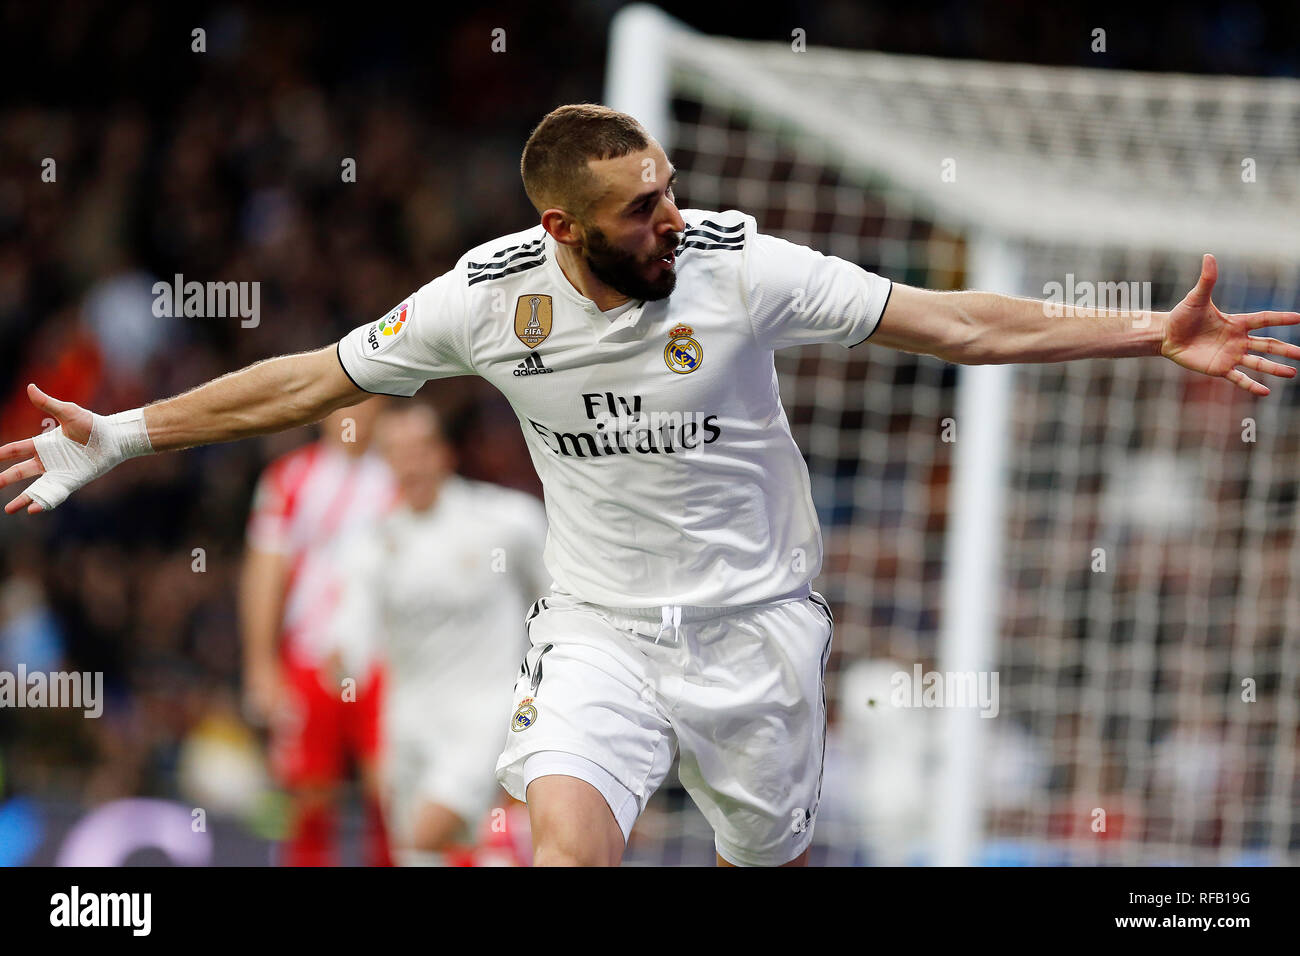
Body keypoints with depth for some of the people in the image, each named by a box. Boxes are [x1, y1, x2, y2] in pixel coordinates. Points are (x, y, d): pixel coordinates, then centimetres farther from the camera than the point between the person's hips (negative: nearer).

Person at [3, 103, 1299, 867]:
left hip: (753, 622, 1)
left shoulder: (738, 267, -15)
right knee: (567, 832, -24)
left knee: (771, 862, 10)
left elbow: (958, 324, -11)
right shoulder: (490, 296, -11)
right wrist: (123, 434, 3)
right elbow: (310, 379, 2)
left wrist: (1156, 336, -16)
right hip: (600, 630, 0)